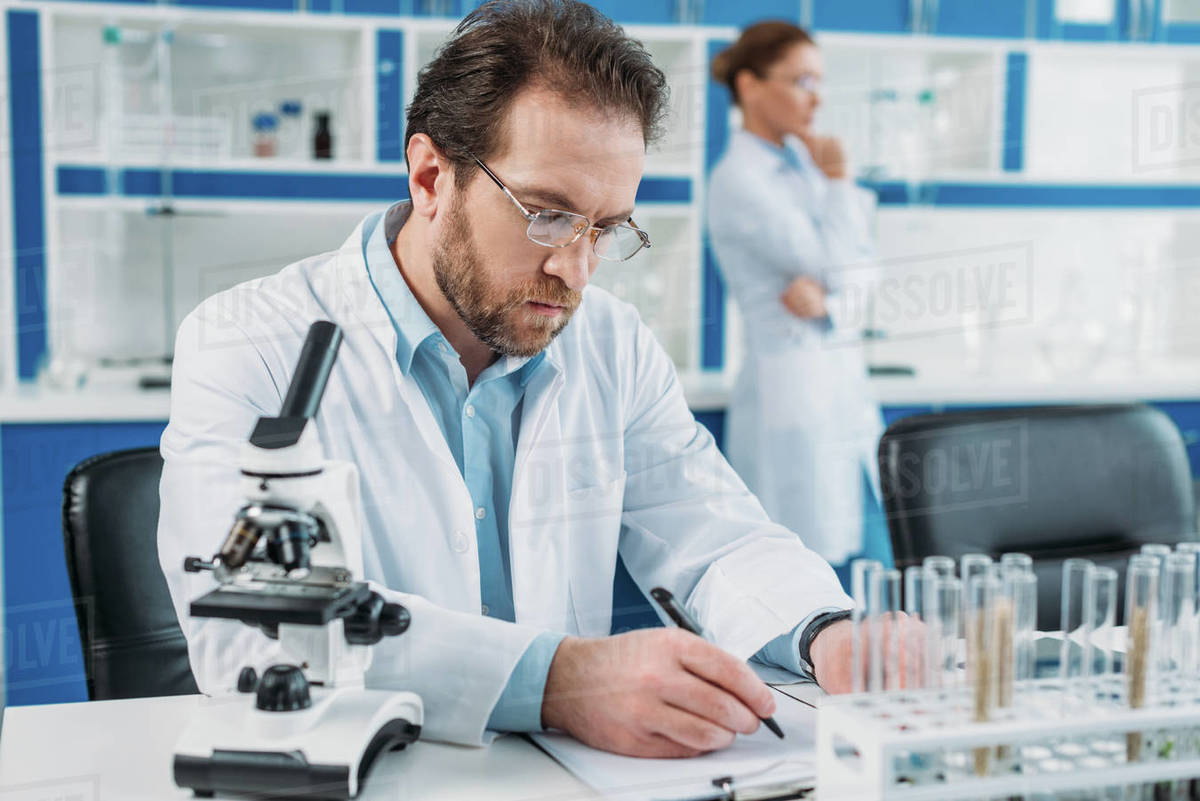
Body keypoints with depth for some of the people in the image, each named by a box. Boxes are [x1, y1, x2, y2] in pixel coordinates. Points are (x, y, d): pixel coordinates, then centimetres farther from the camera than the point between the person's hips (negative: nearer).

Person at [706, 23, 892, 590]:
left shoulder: (801, 164, 14)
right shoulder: (738, 180, -11)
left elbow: (859, 267, 9)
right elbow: (832, 260, -15)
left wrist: (829, 301, -13)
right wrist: (838, 182, 0)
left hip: (846, 389, 8)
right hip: (793, 396, -8)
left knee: (875, 586, 10)